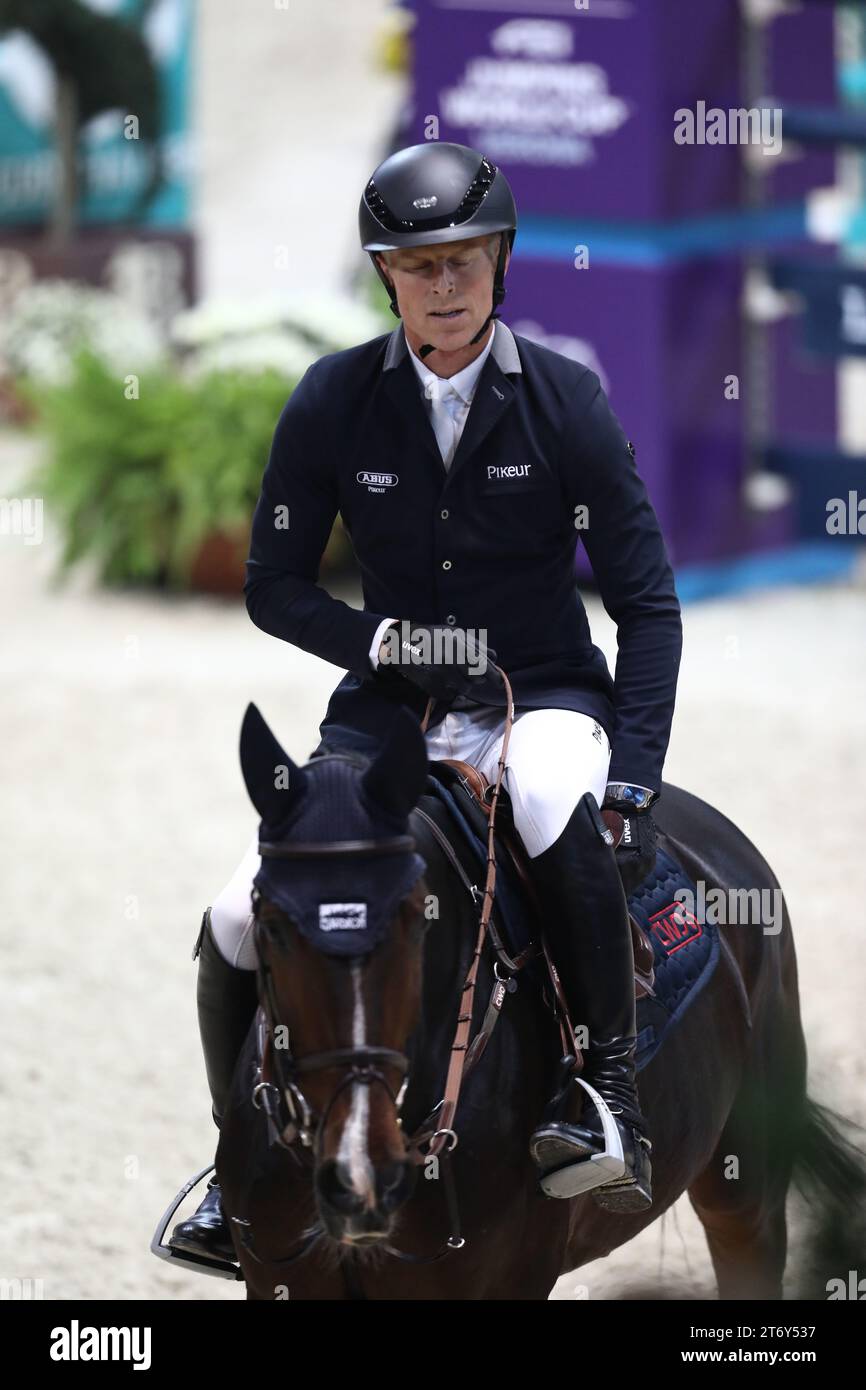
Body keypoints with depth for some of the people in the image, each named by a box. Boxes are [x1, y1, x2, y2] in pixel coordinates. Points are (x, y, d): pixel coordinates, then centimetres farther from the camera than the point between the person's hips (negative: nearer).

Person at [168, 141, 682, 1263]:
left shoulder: (565, 401, -8)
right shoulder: (333, 401, -4)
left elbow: (647, 605, -6)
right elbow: (274, 587, 4)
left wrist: (633, 782, -17)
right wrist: (388, 643, -15)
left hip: (544, 693, -2)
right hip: (389, 705, 3)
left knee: (551, 795, -40)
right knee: (238, 920, -14)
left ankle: (611, 1085, -27)